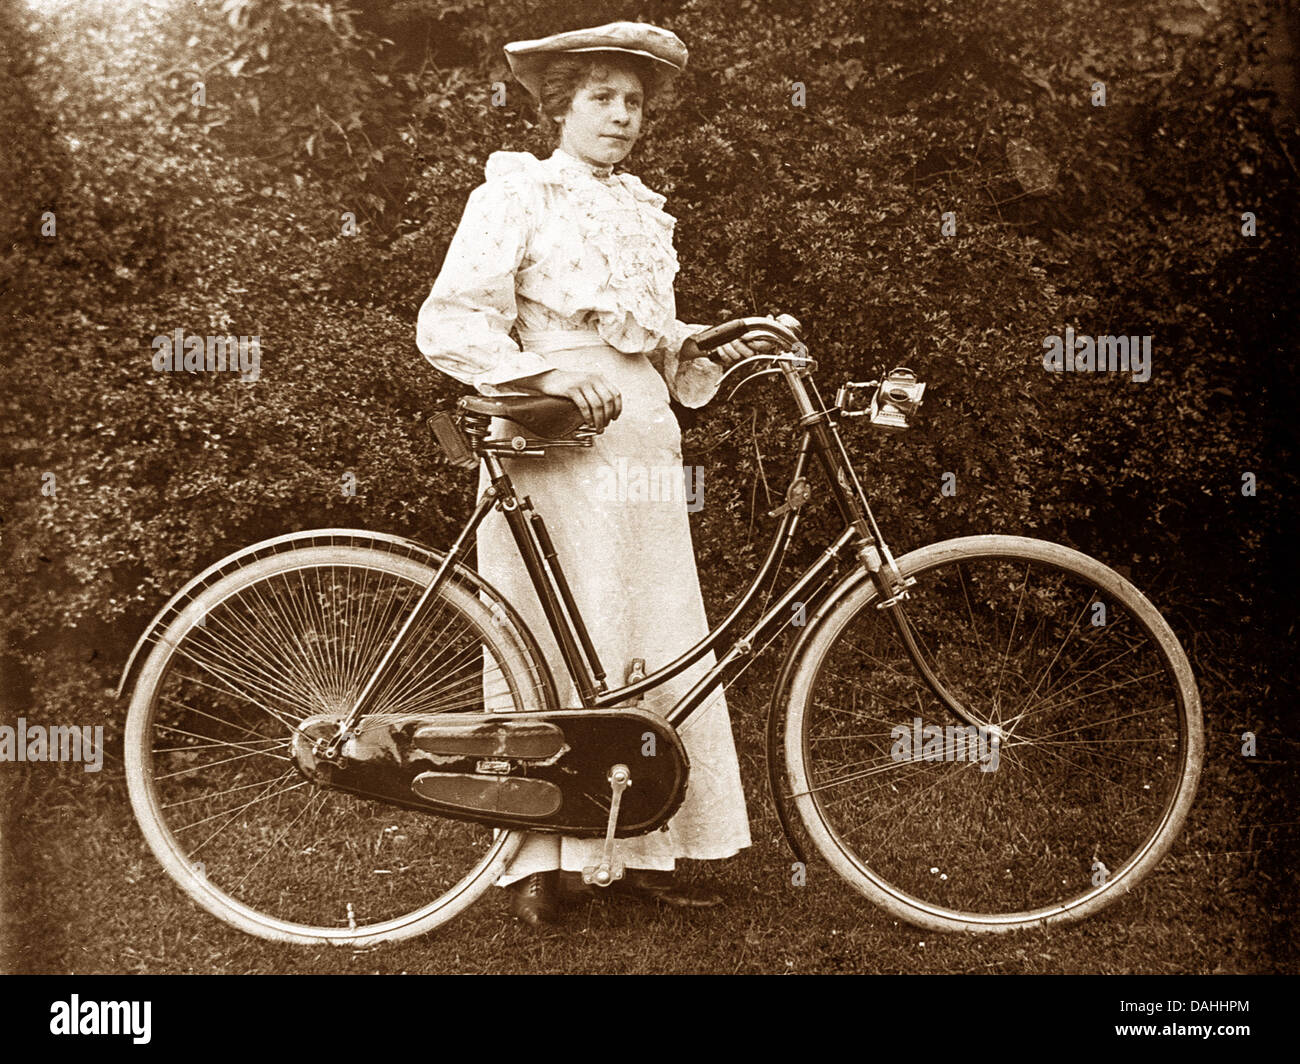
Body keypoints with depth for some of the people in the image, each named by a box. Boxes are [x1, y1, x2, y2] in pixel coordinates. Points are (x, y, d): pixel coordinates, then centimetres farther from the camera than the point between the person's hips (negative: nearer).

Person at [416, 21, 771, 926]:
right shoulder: (518, 193, 2)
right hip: (552, 443, -6)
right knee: (550, 654, -5)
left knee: (654, 655, 3)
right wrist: (550, 374, -20)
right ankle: (537, 858, 5)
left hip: (641, 442, 6)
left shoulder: (642, 210, 22)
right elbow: (450, 322, -7)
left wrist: (703, 349, 5)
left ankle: (642, 847, 12)